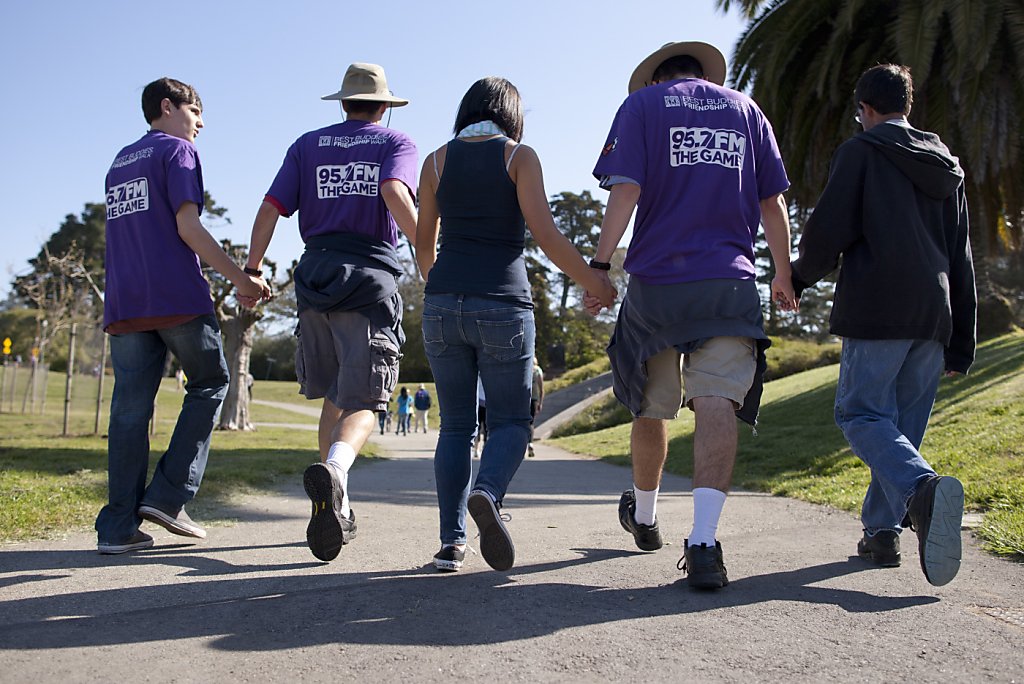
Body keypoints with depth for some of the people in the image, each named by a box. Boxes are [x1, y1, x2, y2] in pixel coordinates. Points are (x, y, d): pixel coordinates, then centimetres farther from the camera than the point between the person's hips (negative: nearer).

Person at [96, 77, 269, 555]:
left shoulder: (119, 163, 24)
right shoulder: (177, 151, 2)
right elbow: (188, 227, -10)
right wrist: (241, 280, -9)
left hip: (123, 303, 6)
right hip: (177, 298, -6)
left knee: (130, 409, 3)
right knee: (210, 384, 9)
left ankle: (118, 527, -1)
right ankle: (168, 496, 0)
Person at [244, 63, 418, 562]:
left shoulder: (307, 145, 18)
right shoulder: (396, 143, 10)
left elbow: (270, 209, 7)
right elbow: (395, 193, -13)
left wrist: (251, 274, 10)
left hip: (316, 277, 4)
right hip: (371, 281, -3)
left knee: (334, 397, 18)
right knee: (361, 404, -7)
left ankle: (338, 509, 16)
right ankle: (332, 468, -39)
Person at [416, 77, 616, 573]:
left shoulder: (437, 160, 10)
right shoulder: (519, 156, 1)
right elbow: (544, 234, -9)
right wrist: (594, 282, 2)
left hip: (444, 304, 3)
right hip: (503, 305, -3)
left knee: (456, 425, 13)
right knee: (510, 423, 8)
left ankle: (451, 541, 4)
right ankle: (487, 494, -23)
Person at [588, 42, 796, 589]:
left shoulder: (642, 104, 9)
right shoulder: (745, 109, 16)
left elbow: (625, 191, -6)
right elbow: (772, 204, 14)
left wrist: (599, 265, -7)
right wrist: (783, 274, 23)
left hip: (656, 281, 0)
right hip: (730, 284, 1)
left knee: (651, 406, 13)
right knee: (717, 405, -10)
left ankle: (644, 516, 34)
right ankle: (702, 541, -25)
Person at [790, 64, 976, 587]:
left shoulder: (861, 151, 1)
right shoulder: (945, 166, 21)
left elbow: (828, 229, -8)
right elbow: (962, 260, 20)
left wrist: (797, 279, 12)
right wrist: (961, 344, 21)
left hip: (876, 309, -6)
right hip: (933, 314, 6)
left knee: (862, 413, -6)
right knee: (903, 423, 12)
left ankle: (922, 487, -32)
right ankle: (882, 530, 12)